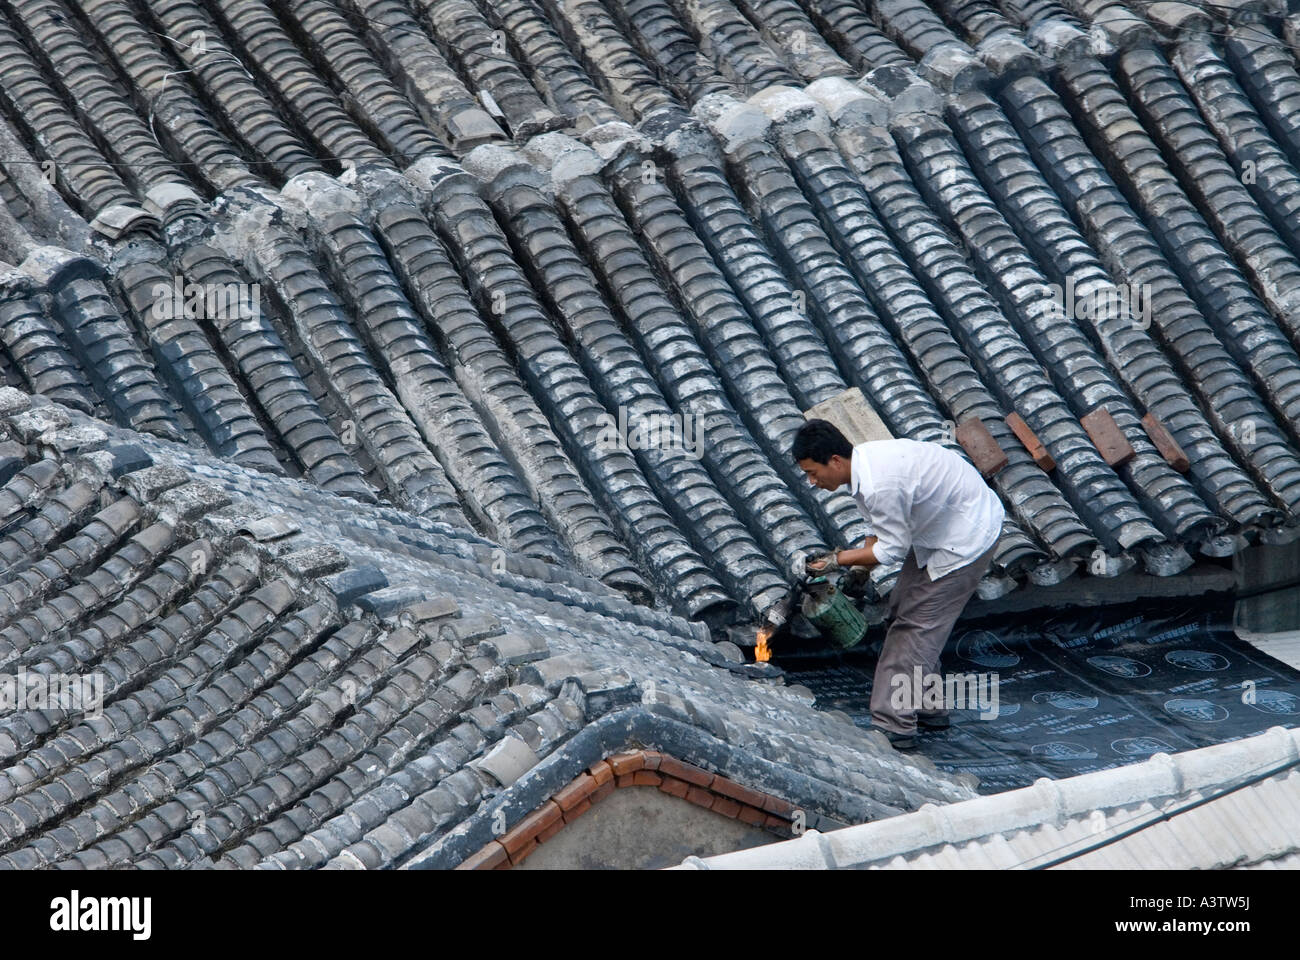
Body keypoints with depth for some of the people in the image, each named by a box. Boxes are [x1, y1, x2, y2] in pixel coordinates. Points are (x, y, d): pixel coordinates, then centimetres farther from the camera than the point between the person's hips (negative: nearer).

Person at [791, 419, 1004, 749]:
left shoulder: (880, 486, -33)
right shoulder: (864, 459, -2)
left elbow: (893, 548, -21)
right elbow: (878, 527, 11)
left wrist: (839, 560, -14)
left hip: (968, 538, -10)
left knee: (915, 625, -8)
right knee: (903, 612, 15)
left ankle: (894, 726, -7)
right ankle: (928, 708, 26)